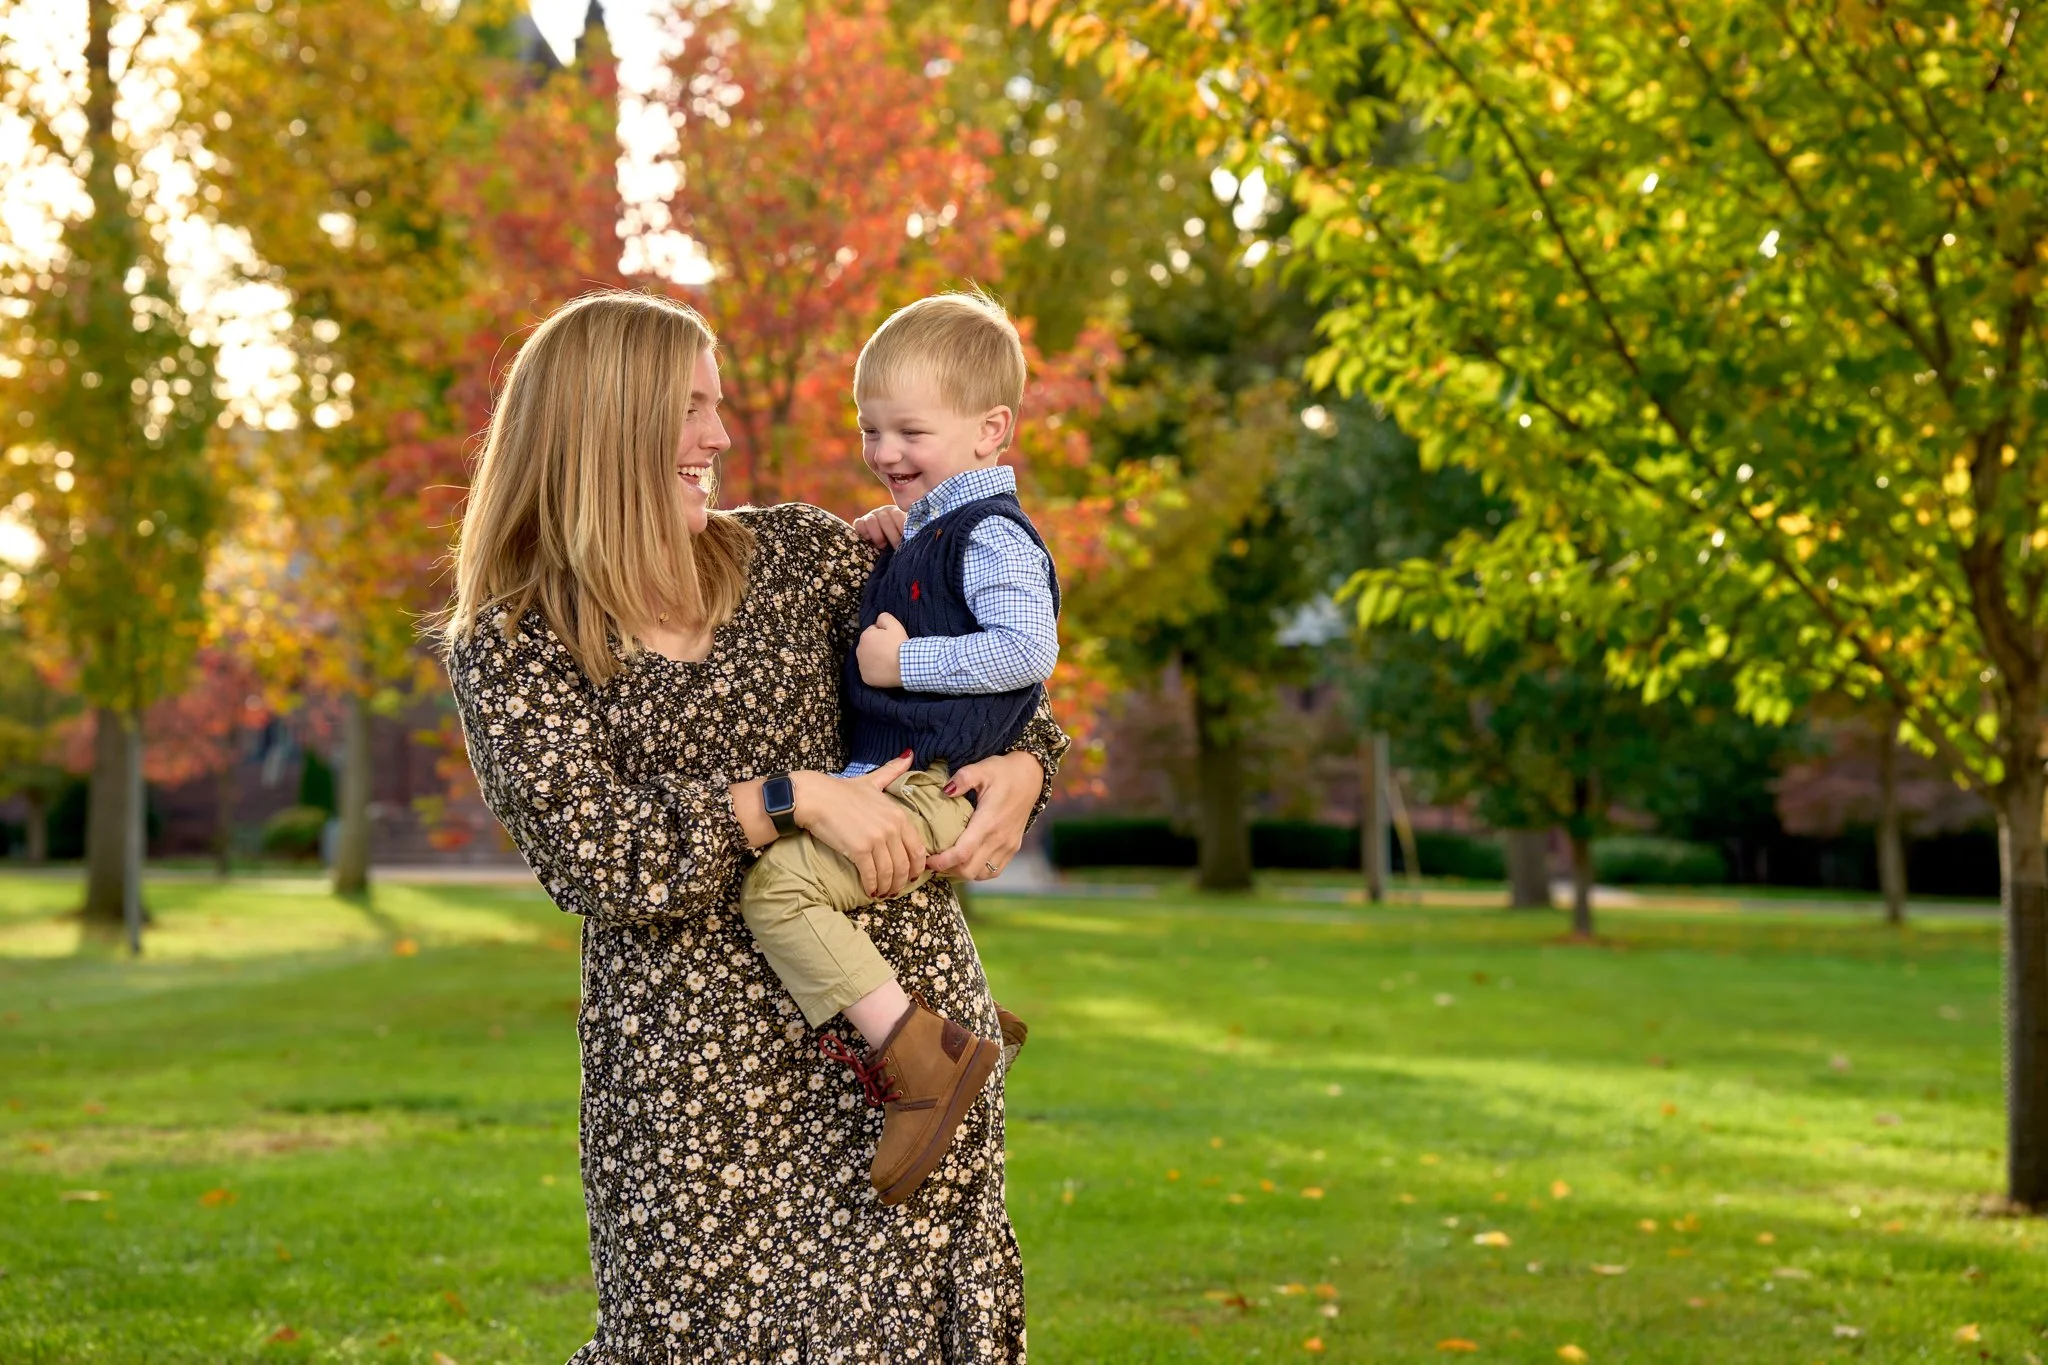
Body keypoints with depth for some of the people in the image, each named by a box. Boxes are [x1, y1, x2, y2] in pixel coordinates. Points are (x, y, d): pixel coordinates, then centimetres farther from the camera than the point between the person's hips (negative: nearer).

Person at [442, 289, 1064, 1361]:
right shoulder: (506, 647, -2)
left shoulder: (792, 551, 9)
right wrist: (798, 799, -21)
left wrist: (1024, 767, -5)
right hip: (695, 1062, -3)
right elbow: (586, 848, -14)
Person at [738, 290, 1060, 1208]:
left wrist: (904, 663, -22)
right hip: (887, 779, 11)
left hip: (935, 788, -11)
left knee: (779, 884, -24)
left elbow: (1030, 649, -26)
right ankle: (961, 1026, 24)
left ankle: (921, 1055, -23)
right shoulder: (922, 534, 19)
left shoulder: (992, 536, -13)